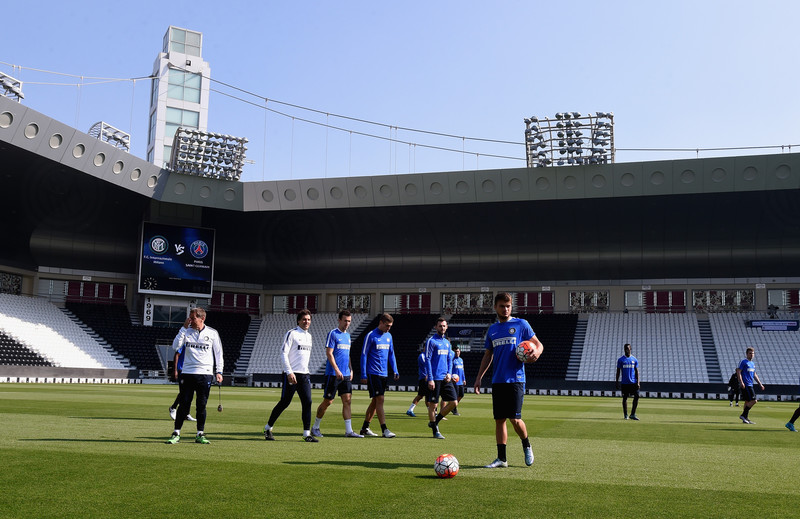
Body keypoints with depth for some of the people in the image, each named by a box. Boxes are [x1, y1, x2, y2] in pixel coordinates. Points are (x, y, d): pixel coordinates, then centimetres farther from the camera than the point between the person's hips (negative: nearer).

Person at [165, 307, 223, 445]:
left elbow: (218, 353, 7)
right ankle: (176, 434, 8)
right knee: (184, 404, 0)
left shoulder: (212, 333, 4)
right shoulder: (187, 332, 7)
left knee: (202, 405, 3)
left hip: (205, 374, -1)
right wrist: (184, 328, -9)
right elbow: (175, 346, -6)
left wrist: (219, 371, 0)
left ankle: (200, 434, 12)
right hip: (187, 373, 1)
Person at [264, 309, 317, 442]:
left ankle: (307, 433, -1)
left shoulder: (308, 335, 16)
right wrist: (289, 372, -18)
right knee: (284, 402, -1)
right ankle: (268, 428, 16)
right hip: (291, 375, -6)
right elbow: (283, 353, -12)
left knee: (307, 402, -4)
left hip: (304, 375, 6)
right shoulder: (291, 333, -6)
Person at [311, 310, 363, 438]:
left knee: (347, 401, 0)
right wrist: (337, 370, -20)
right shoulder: (333, 334, -7)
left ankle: (349, 431, 0)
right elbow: (329, 353, -13)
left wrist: (351, 370, 15)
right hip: (333, 374, -7)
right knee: (328, 401, -1)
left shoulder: (347, 335, 16)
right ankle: (315, 427, 15)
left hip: (346, 375, 7)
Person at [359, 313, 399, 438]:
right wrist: (363, 375, -10)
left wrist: (395, 371, 10)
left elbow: (391, 354, 20)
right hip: (373, 374, -7)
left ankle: (365, 428, 20)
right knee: (379, 400, -11)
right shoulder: (371, 336, -8)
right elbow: (364, 355, -7)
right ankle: (384, 430, -11)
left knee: (375, 401, 10)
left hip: (384, 374, 7)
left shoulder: (388, 336, 12)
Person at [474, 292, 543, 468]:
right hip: (497, 381, 5)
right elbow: (488, 355, 21)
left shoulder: (521, 324, 2)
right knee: (499, 419, 4)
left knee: (514, 419, -10)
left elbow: (538, 344, 5)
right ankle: (501, 459, 11)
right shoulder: (492, 329, 15)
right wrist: (479, 377, 15)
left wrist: (534, 353, -18)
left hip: (515, 379, -5)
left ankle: (527, 446, 18)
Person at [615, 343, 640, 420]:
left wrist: (638, 382, -4)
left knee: (637, 396, -10)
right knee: (625, 398, 4)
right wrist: (617, 383, -1)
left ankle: (633, 414, -4)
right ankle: (625, 415, 13)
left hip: (633, 382, 1)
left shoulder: (634, 359, 7)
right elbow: (618, 372, 4)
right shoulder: (620, 360, 2)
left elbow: (637, 371, 6)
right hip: (625, 382, -1)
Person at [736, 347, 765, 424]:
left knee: (747, 401, 9)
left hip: (750, 385, 9)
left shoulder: (753, 363, 19)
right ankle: (743, 415, -8)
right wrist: (741, 382, -22)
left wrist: (760, 384, 22)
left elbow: (755, 375, 26)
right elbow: (738, 372, -13)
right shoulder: (743, 362, -6)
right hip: (746, 385, -9)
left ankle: (746, 418, 13)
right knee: (753, 400, -14)